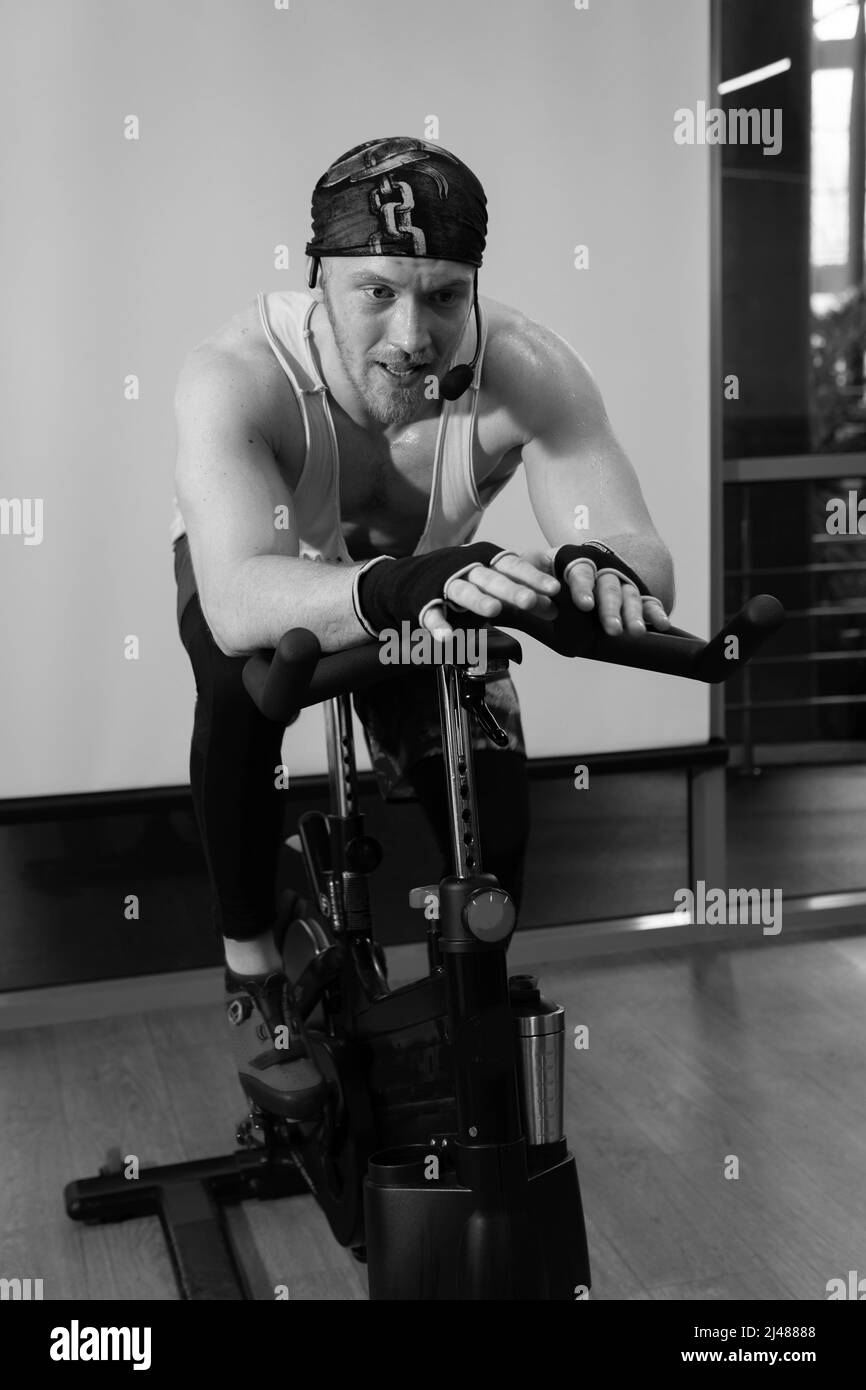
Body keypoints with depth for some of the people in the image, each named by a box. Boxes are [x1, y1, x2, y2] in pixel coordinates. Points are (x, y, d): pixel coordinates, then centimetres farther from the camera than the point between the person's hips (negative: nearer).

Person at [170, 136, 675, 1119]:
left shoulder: (528, 373, -33)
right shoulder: (236, 374, -39)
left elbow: (640, 547, -39)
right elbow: (237, 601, -53)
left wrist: (604, 568, -64)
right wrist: (394, 589, -73)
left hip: (427, 579, 2)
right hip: (264, 588, -2)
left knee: (494, 831, -15)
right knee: (239, 681, -35)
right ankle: (253, 974, -13)